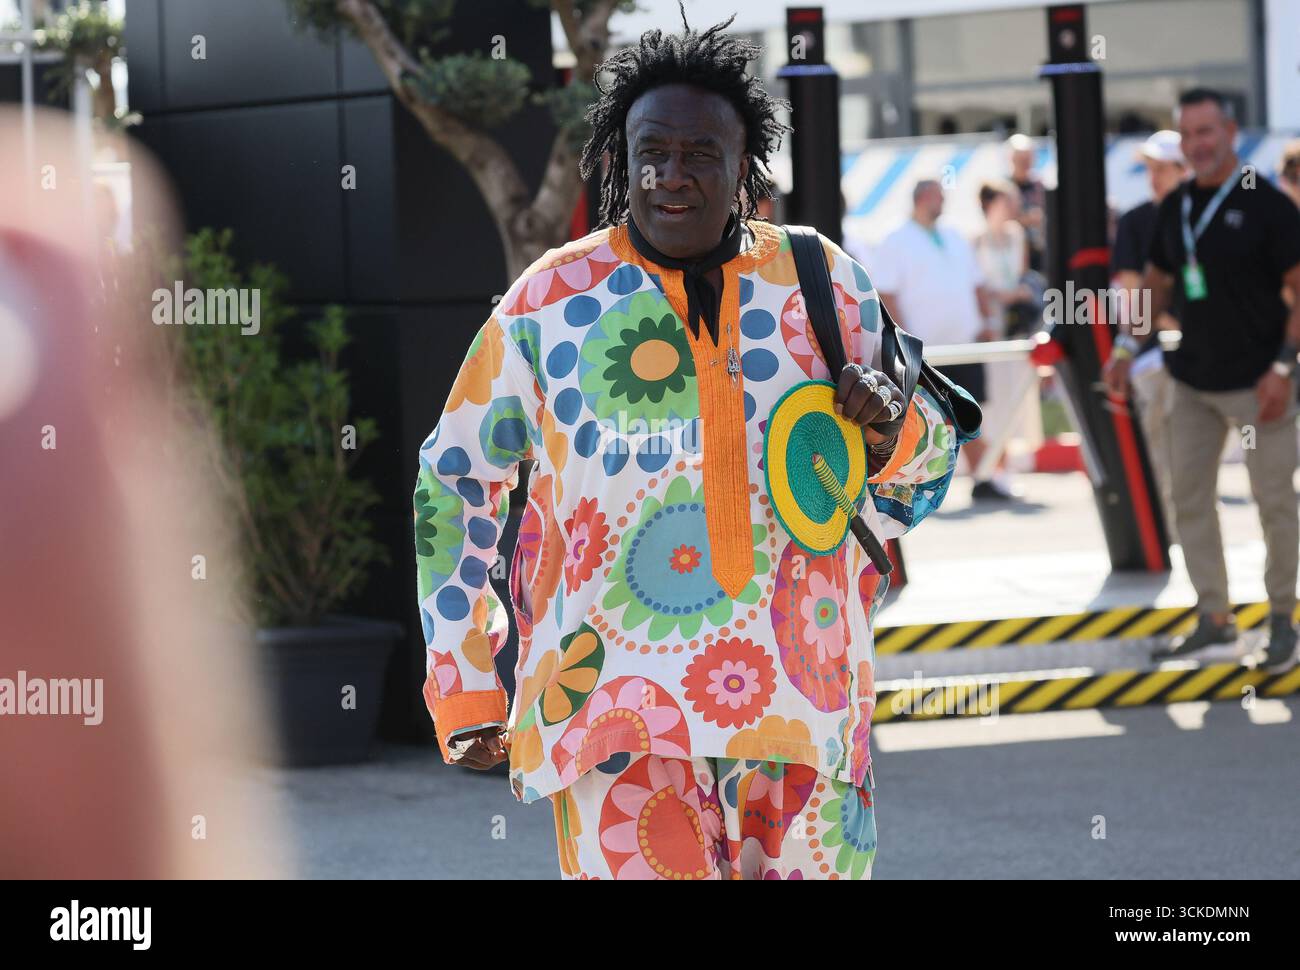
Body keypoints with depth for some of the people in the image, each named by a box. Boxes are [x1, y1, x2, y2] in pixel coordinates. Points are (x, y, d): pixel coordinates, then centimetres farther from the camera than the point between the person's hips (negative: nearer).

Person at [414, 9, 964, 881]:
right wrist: (466, 689, 8)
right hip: (617, 697, -3)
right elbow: (456, 485, 11)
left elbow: (920, 478, 17)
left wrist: (895, 436, -8)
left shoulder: (824, 283, 8)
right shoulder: (551, 302, 2)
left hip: (802, 691, 3)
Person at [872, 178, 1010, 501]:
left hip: (964, 341, 5)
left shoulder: (954, 239, 16)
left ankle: (981, 480, 7)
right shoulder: (895, 244, -3)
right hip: (923, 350, -5)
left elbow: (976, 284, 20)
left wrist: (985, 324, 10)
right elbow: (886, 294, -9)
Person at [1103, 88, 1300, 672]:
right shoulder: (1175, 209, 6)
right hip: (1193, 381, 6)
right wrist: (1125, 346, 8)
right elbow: (1157, 284, 19)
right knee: (1188, 496, 7)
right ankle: (1213, 616, 16)